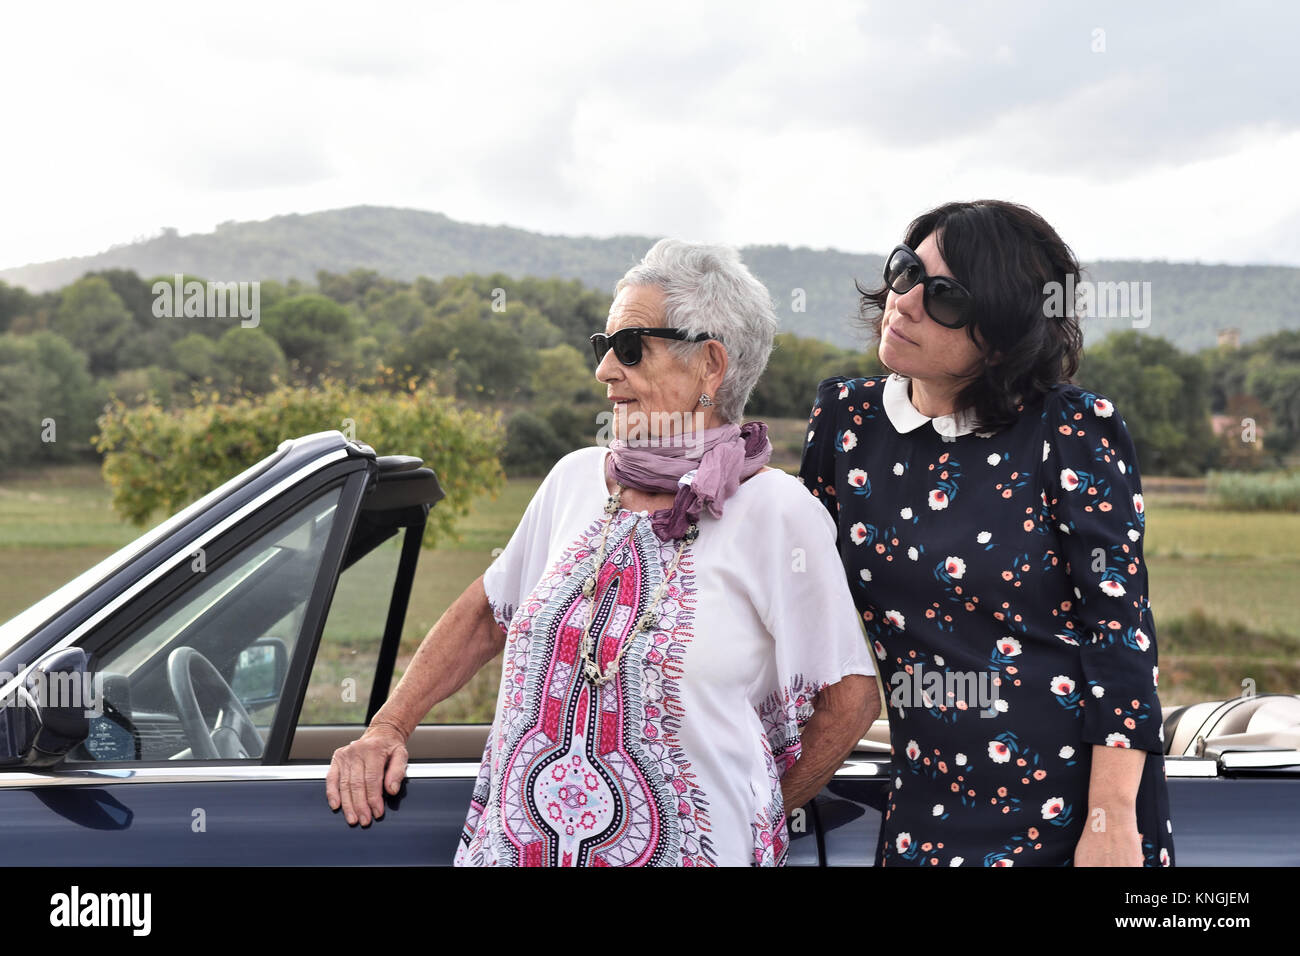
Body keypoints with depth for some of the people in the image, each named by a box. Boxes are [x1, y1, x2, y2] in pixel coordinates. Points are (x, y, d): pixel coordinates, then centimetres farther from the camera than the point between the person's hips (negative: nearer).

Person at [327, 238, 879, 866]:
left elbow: (851, 697, -5)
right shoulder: (576, 479, 5)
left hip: (681, 854, -5)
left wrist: (758, 822, -1)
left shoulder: (774, 510, -10)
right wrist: (389, 726, 8)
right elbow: (487, 612, 17)